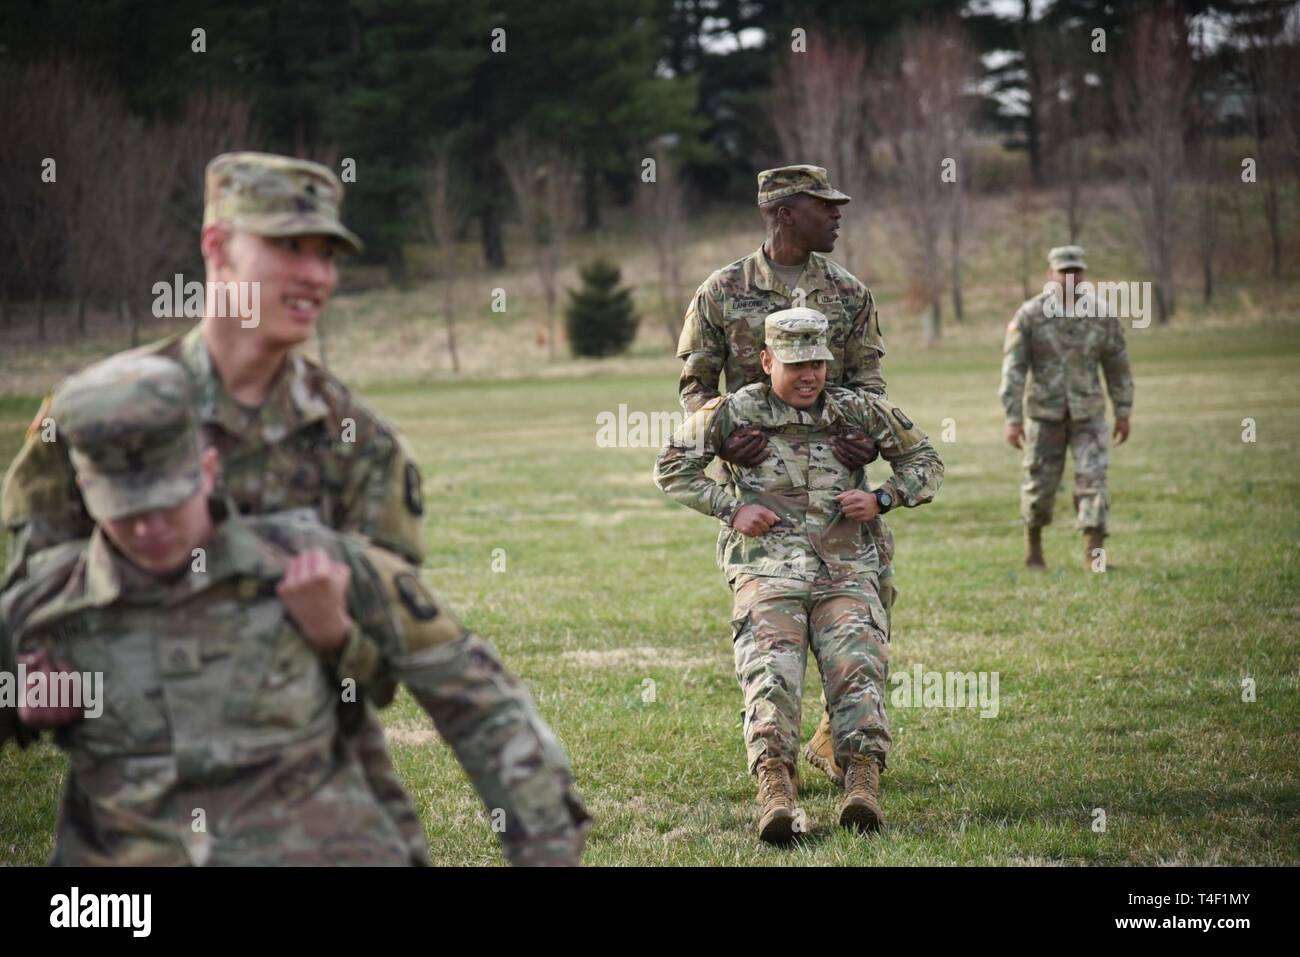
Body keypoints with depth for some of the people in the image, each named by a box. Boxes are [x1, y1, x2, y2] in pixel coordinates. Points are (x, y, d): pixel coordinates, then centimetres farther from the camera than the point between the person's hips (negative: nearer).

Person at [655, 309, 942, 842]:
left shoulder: (857, 412, 14)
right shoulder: (736, 412, 9)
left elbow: (926, 462, 24)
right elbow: (671, 468, 14)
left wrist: (882, 499, 5)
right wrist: (730, 508, 1)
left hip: (845, 572, 2)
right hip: (766, 571, -2)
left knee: (857, 666, -24)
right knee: (770, 670, -26)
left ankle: (863, 783, -38)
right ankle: (774, 786, -43)